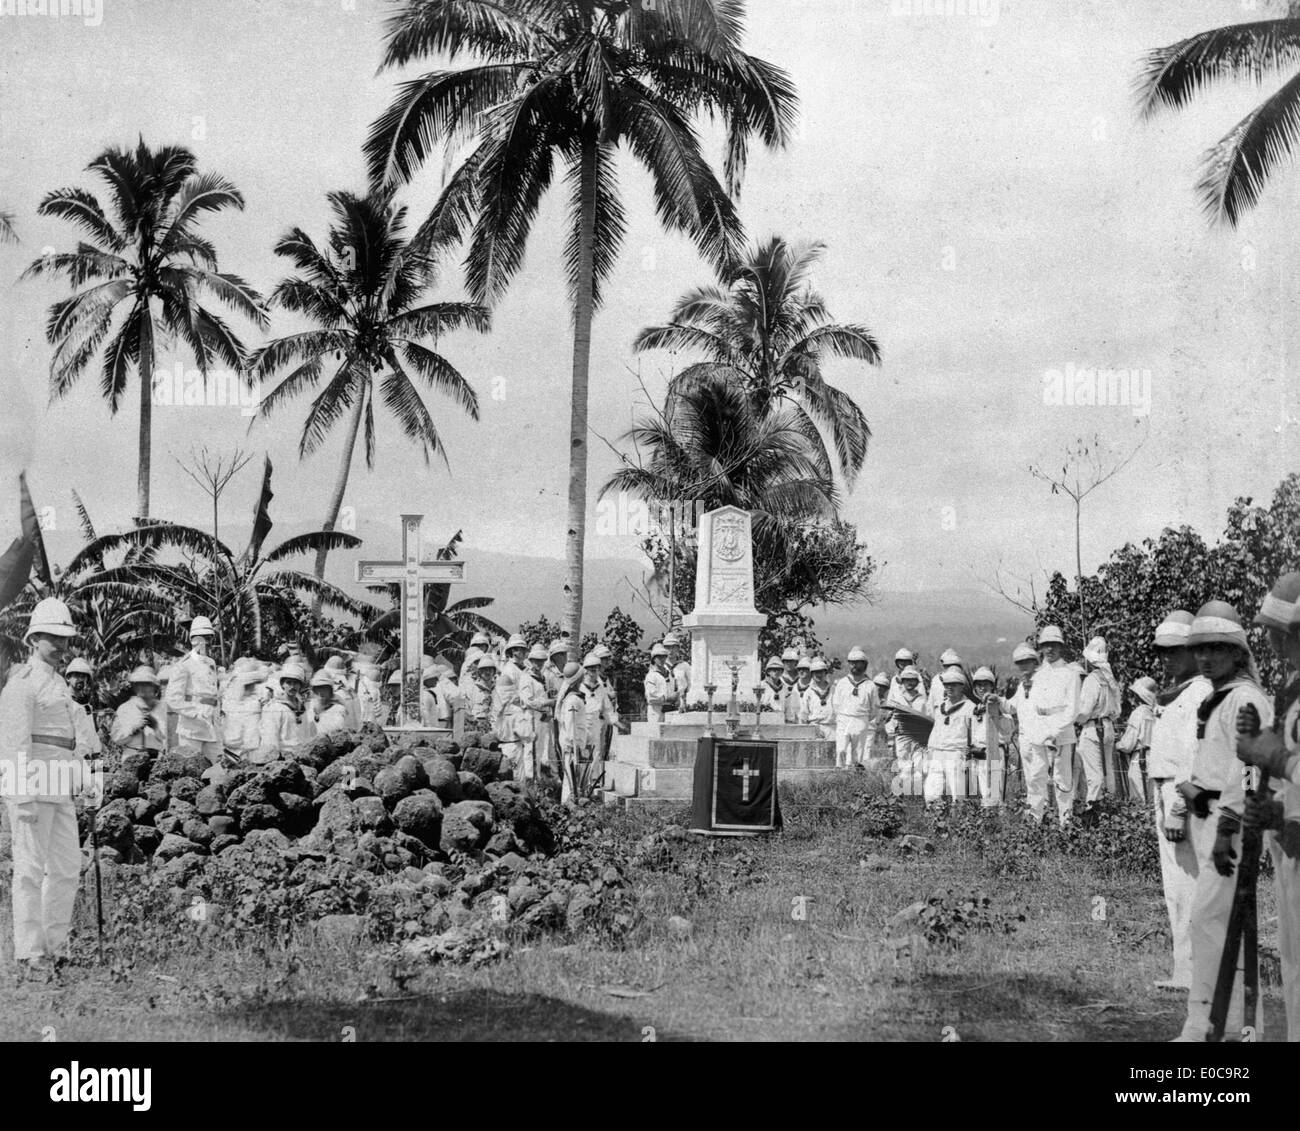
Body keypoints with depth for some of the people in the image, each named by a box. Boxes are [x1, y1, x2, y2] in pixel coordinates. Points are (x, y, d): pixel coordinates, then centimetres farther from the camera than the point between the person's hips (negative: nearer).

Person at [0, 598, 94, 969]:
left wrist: (87, 786, 18)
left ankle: (56, 945, 17)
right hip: (31, 780, -9)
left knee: (67, 865, 9)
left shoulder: (60, 684, 21)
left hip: (59, 787, 9)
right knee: (31, 865, -5)